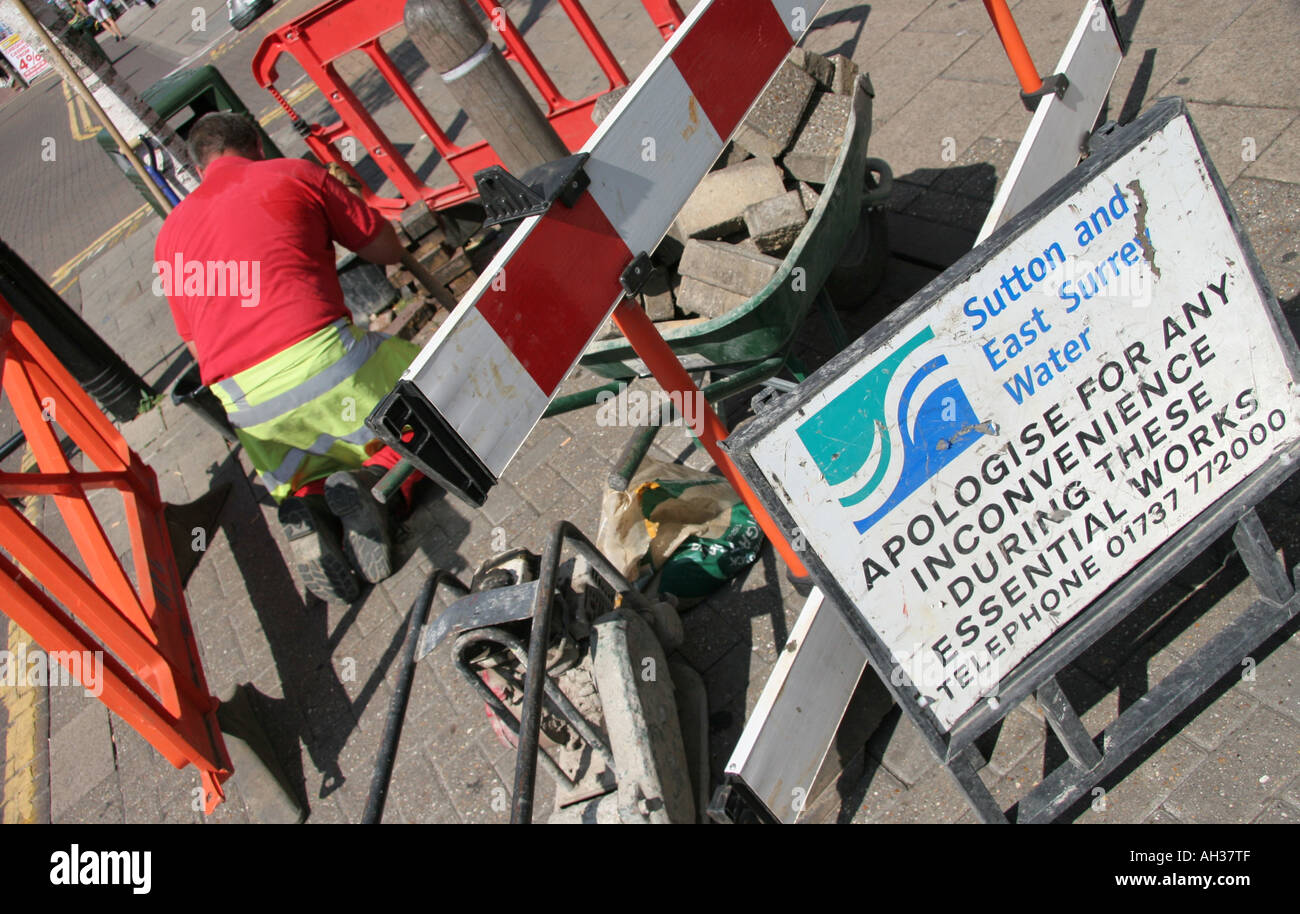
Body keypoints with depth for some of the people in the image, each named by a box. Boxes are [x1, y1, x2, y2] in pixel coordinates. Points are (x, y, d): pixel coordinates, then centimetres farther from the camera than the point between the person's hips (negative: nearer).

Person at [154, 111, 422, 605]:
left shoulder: (170, 235, 22)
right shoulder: (295, 175, 10)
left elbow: (198, 347, 23)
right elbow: (389, 249, 16)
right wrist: (330, 218, 35)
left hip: (244, 406, 5)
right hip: (322, 357, -4)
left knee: (304, 473, 33)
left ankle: (304, 510, -3)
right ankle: (374, 481, -9)